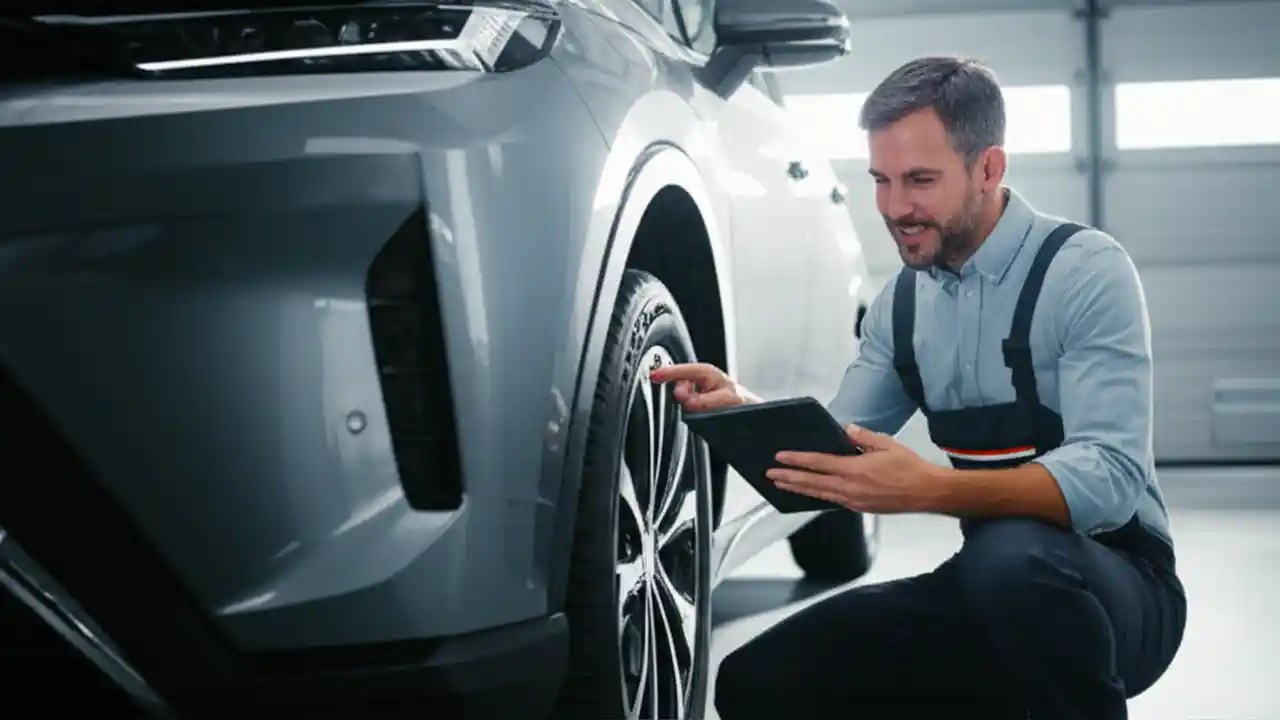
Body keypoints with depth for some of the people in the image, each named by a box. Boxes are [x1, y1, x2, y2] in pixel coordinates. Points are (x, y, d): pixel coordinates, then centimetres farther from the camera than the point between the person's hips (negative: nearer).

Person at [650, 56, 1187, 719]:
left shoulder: (1087, 271, -14)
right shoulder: (901, 303, 7)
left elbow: (1111, 478, -26)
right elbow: (838, 454, 9)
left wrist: (929, 490, -39)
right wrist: (747, 413, -12)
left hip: (1119, 583, -6)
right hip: (988, 589, 6)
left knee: (1010, 555, -39)